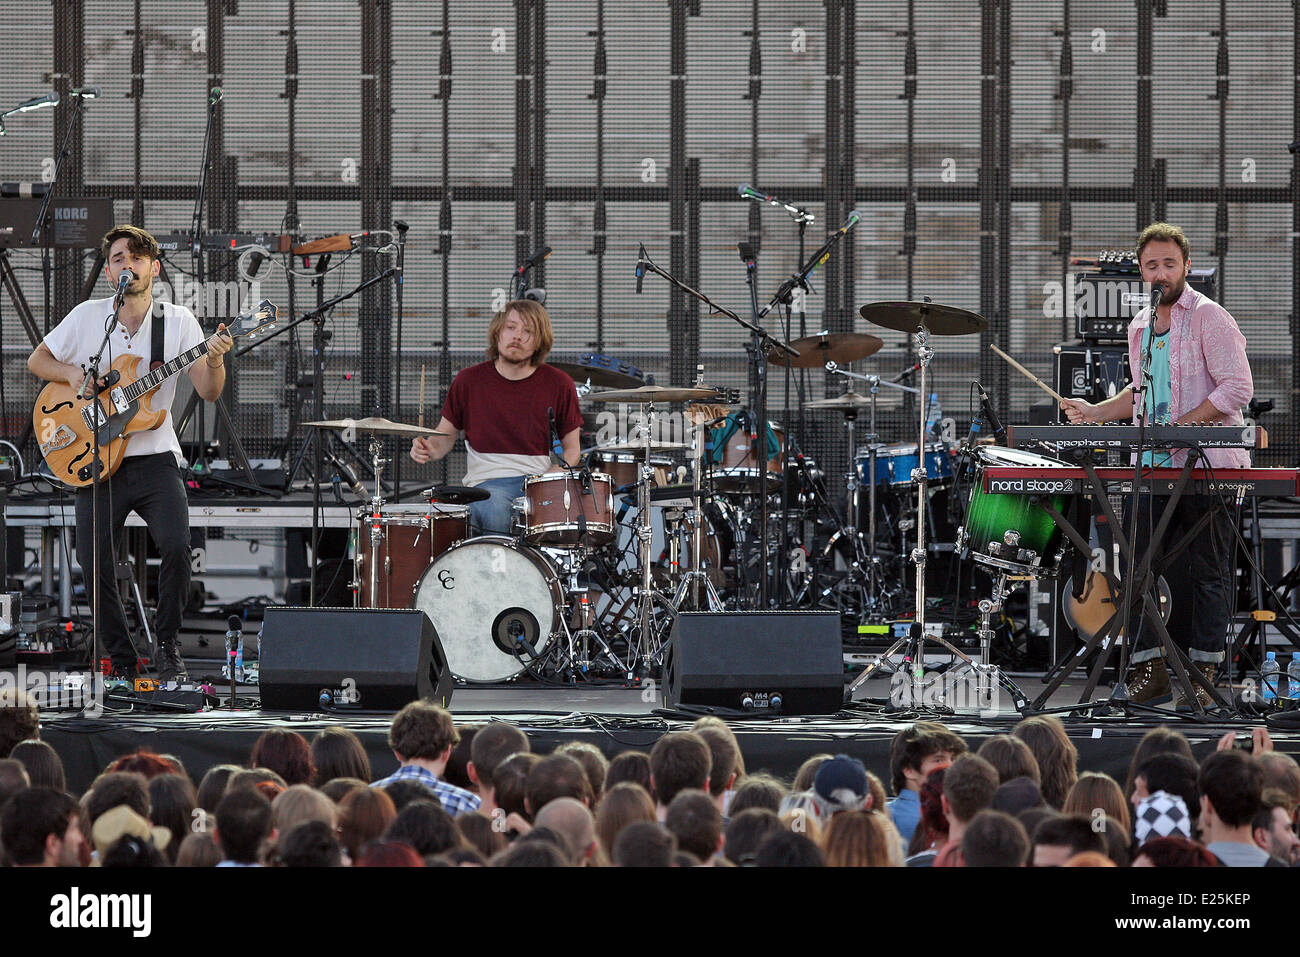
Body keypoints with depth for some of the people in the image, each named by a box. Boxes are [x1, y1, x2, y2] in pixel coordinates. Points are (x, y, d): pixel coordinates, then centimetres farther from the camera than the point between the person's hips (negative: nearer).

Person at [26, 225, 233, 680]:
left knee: (175, 546, -22)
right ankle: (122, 660, 10)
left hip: (154, 457, -1)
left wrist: (214, 361, -25)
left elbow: (209, 392, -3)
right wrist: (72, 373, -7)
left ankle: (167, 643, 1)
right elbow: (37, 360, 13)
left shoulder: (178, 321, 2)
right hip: (96, 460, 1)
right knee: (94, 561, -10)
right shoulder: (88, 317, 3)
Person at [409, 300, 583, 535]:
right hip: (487, 482, -1)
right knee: (496, 513, -36)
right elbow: (446, 434, 17)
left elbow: (571, 449, 13)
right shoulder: (469, 381, 6)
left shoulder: (558, 384, 7)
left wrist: (554, 475, -8)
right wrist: (429, 450, -7)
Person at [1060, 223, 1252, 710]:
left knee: (1205, 572, -1)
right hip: (1155, 468, 7)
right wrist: (1096, 411, 13)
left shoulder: (1208, 318, -8)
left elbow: (1238, 387, -15)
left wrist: (1181, 427, -21)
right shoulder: (1140, 327, 15)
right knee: (1139, 564, 3)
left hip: (1207, 466, -7)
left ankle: (1202, 677, 5)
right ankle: (1150, 670, 11)